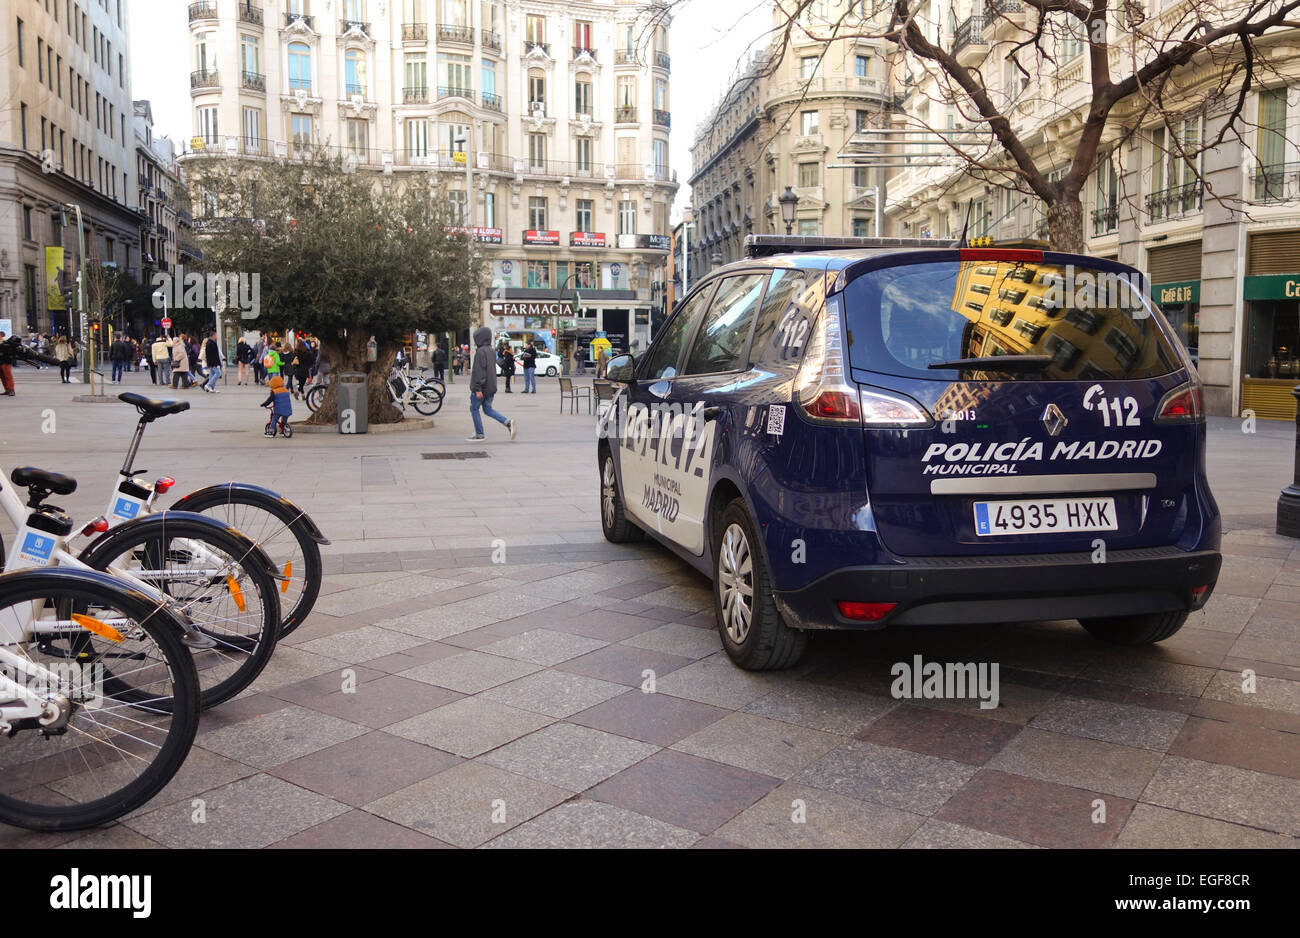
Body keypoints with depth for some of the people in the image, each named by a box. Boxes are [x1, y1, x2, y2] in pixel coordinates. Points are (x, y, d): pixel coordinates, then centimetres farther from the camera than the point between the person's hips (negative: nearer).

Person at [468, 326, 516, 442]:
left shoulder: (480, 351, -16)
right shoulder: (491, 351, 11)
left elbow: (479, 371, -21)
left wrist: (478, 388, -21)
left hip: (481, 387, -8)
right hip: (491, 387, 8)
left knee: (474, 409, 6)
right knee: (487, 409, 13)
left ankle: (479, 434, 8)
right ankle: (508, 423, -3)